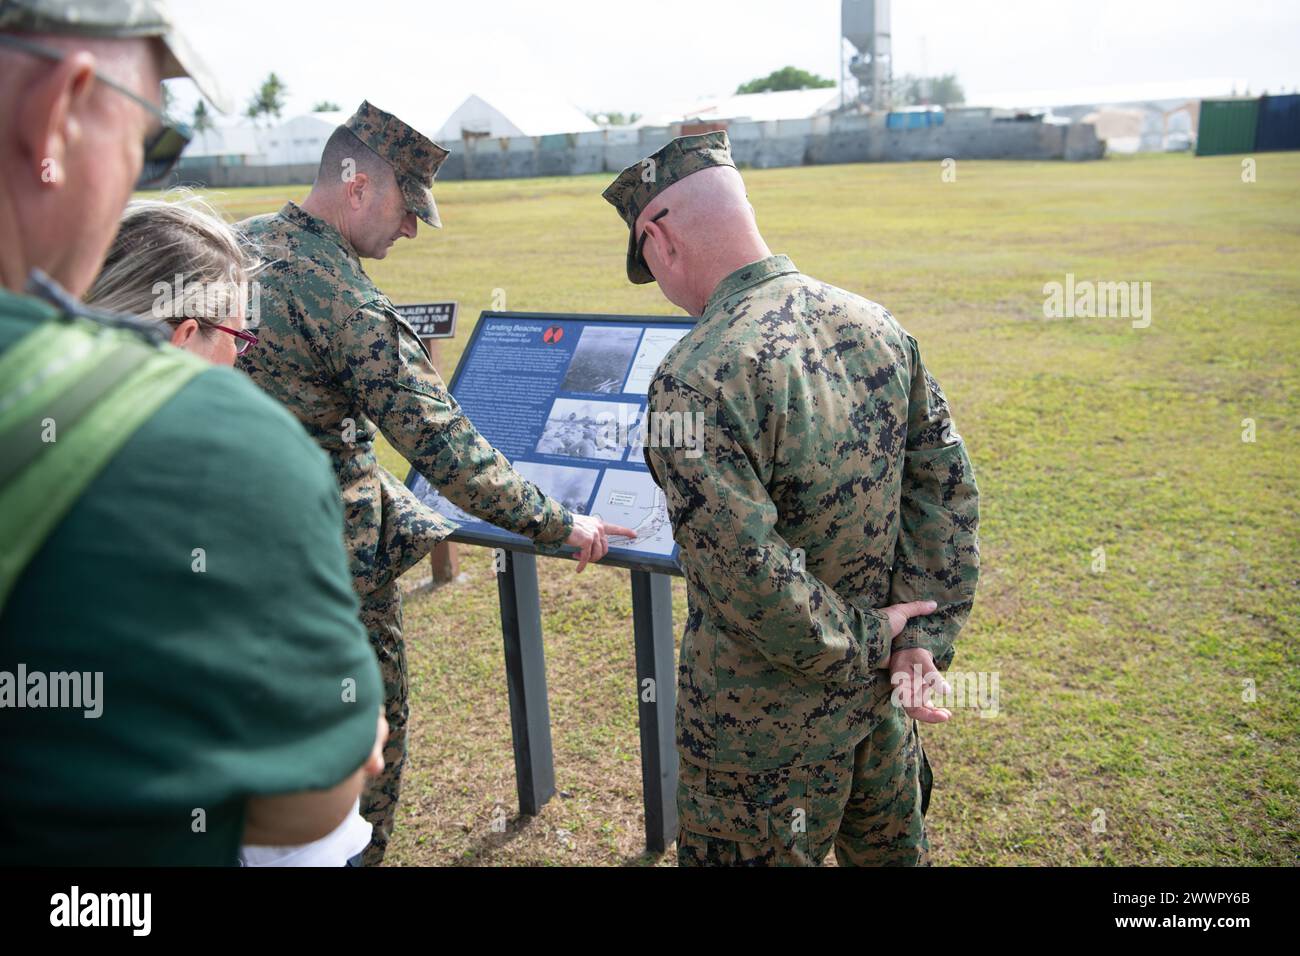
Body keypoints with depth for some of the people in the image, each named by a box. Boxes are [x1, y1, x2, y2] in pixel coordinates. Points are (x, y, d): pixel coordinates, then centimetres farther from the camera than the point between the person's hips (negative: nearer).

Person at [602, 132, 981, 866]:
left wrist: (862, 645, -12)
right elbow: (948, 485, 0)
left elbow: (752, 580, -28)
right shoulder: (877, 324, -4)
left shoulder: (695, 381, -27)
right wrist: (923, 637, -1)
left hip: (765, 725, -6)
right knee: (892, 850, 27)